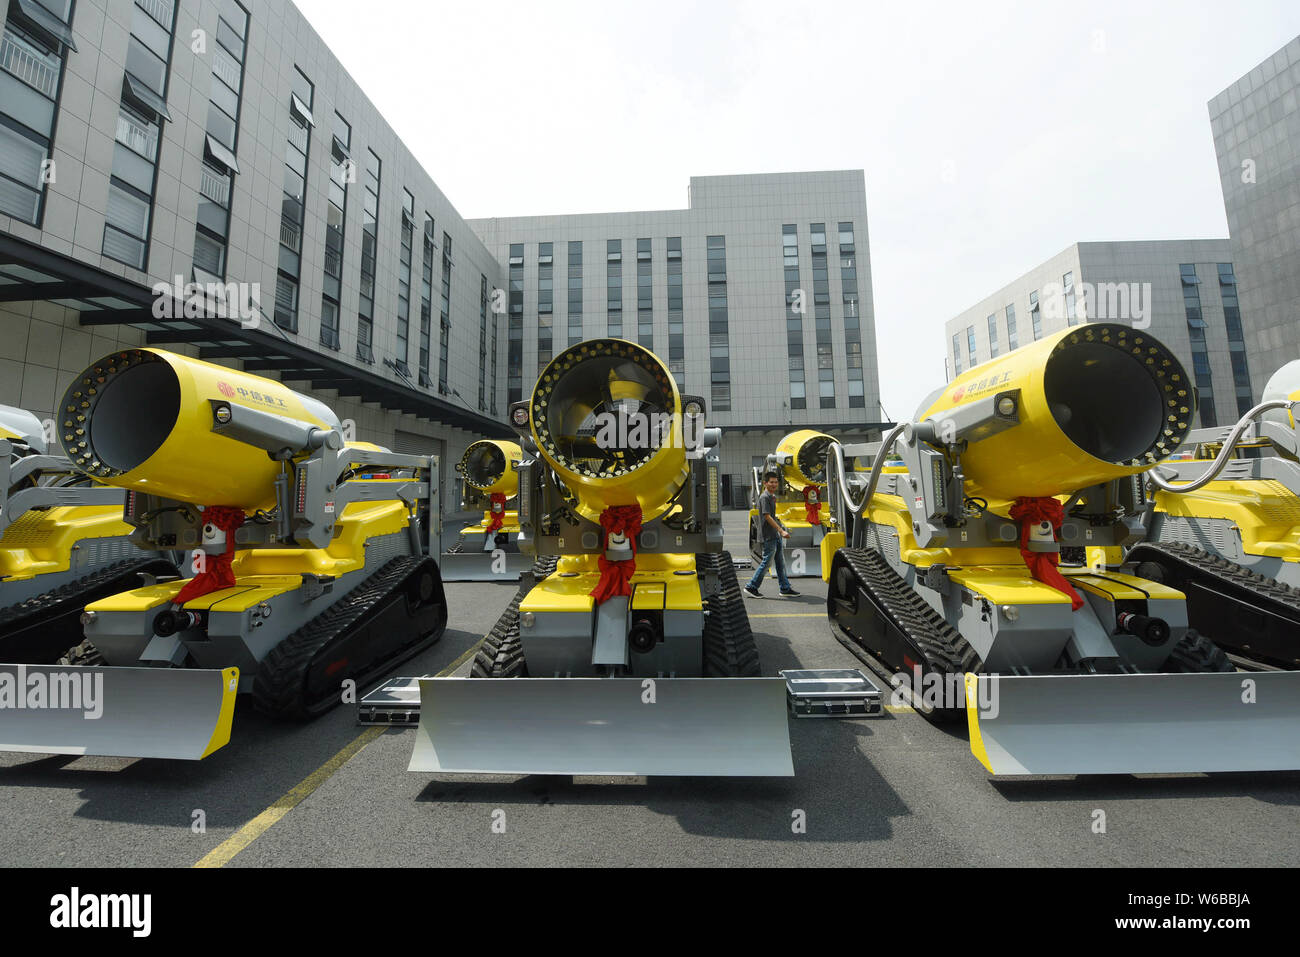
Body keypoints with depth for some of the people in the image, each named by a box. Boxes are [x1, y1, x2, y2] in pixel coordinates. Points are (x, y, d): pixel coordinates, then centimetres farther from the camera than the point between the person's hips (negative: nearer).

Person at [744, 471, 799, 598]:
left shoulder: (772, 497, 15)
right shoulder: (764, 497, -14)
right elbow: (767, 516, -20)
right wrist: (781, 531, -22)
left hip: (776, 535, 10)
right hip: (769, 536, -10)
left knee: (781, 563, 12)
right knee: (766, 562, -4)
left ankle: (785, 589, 19)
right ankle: (751, 587, 6)